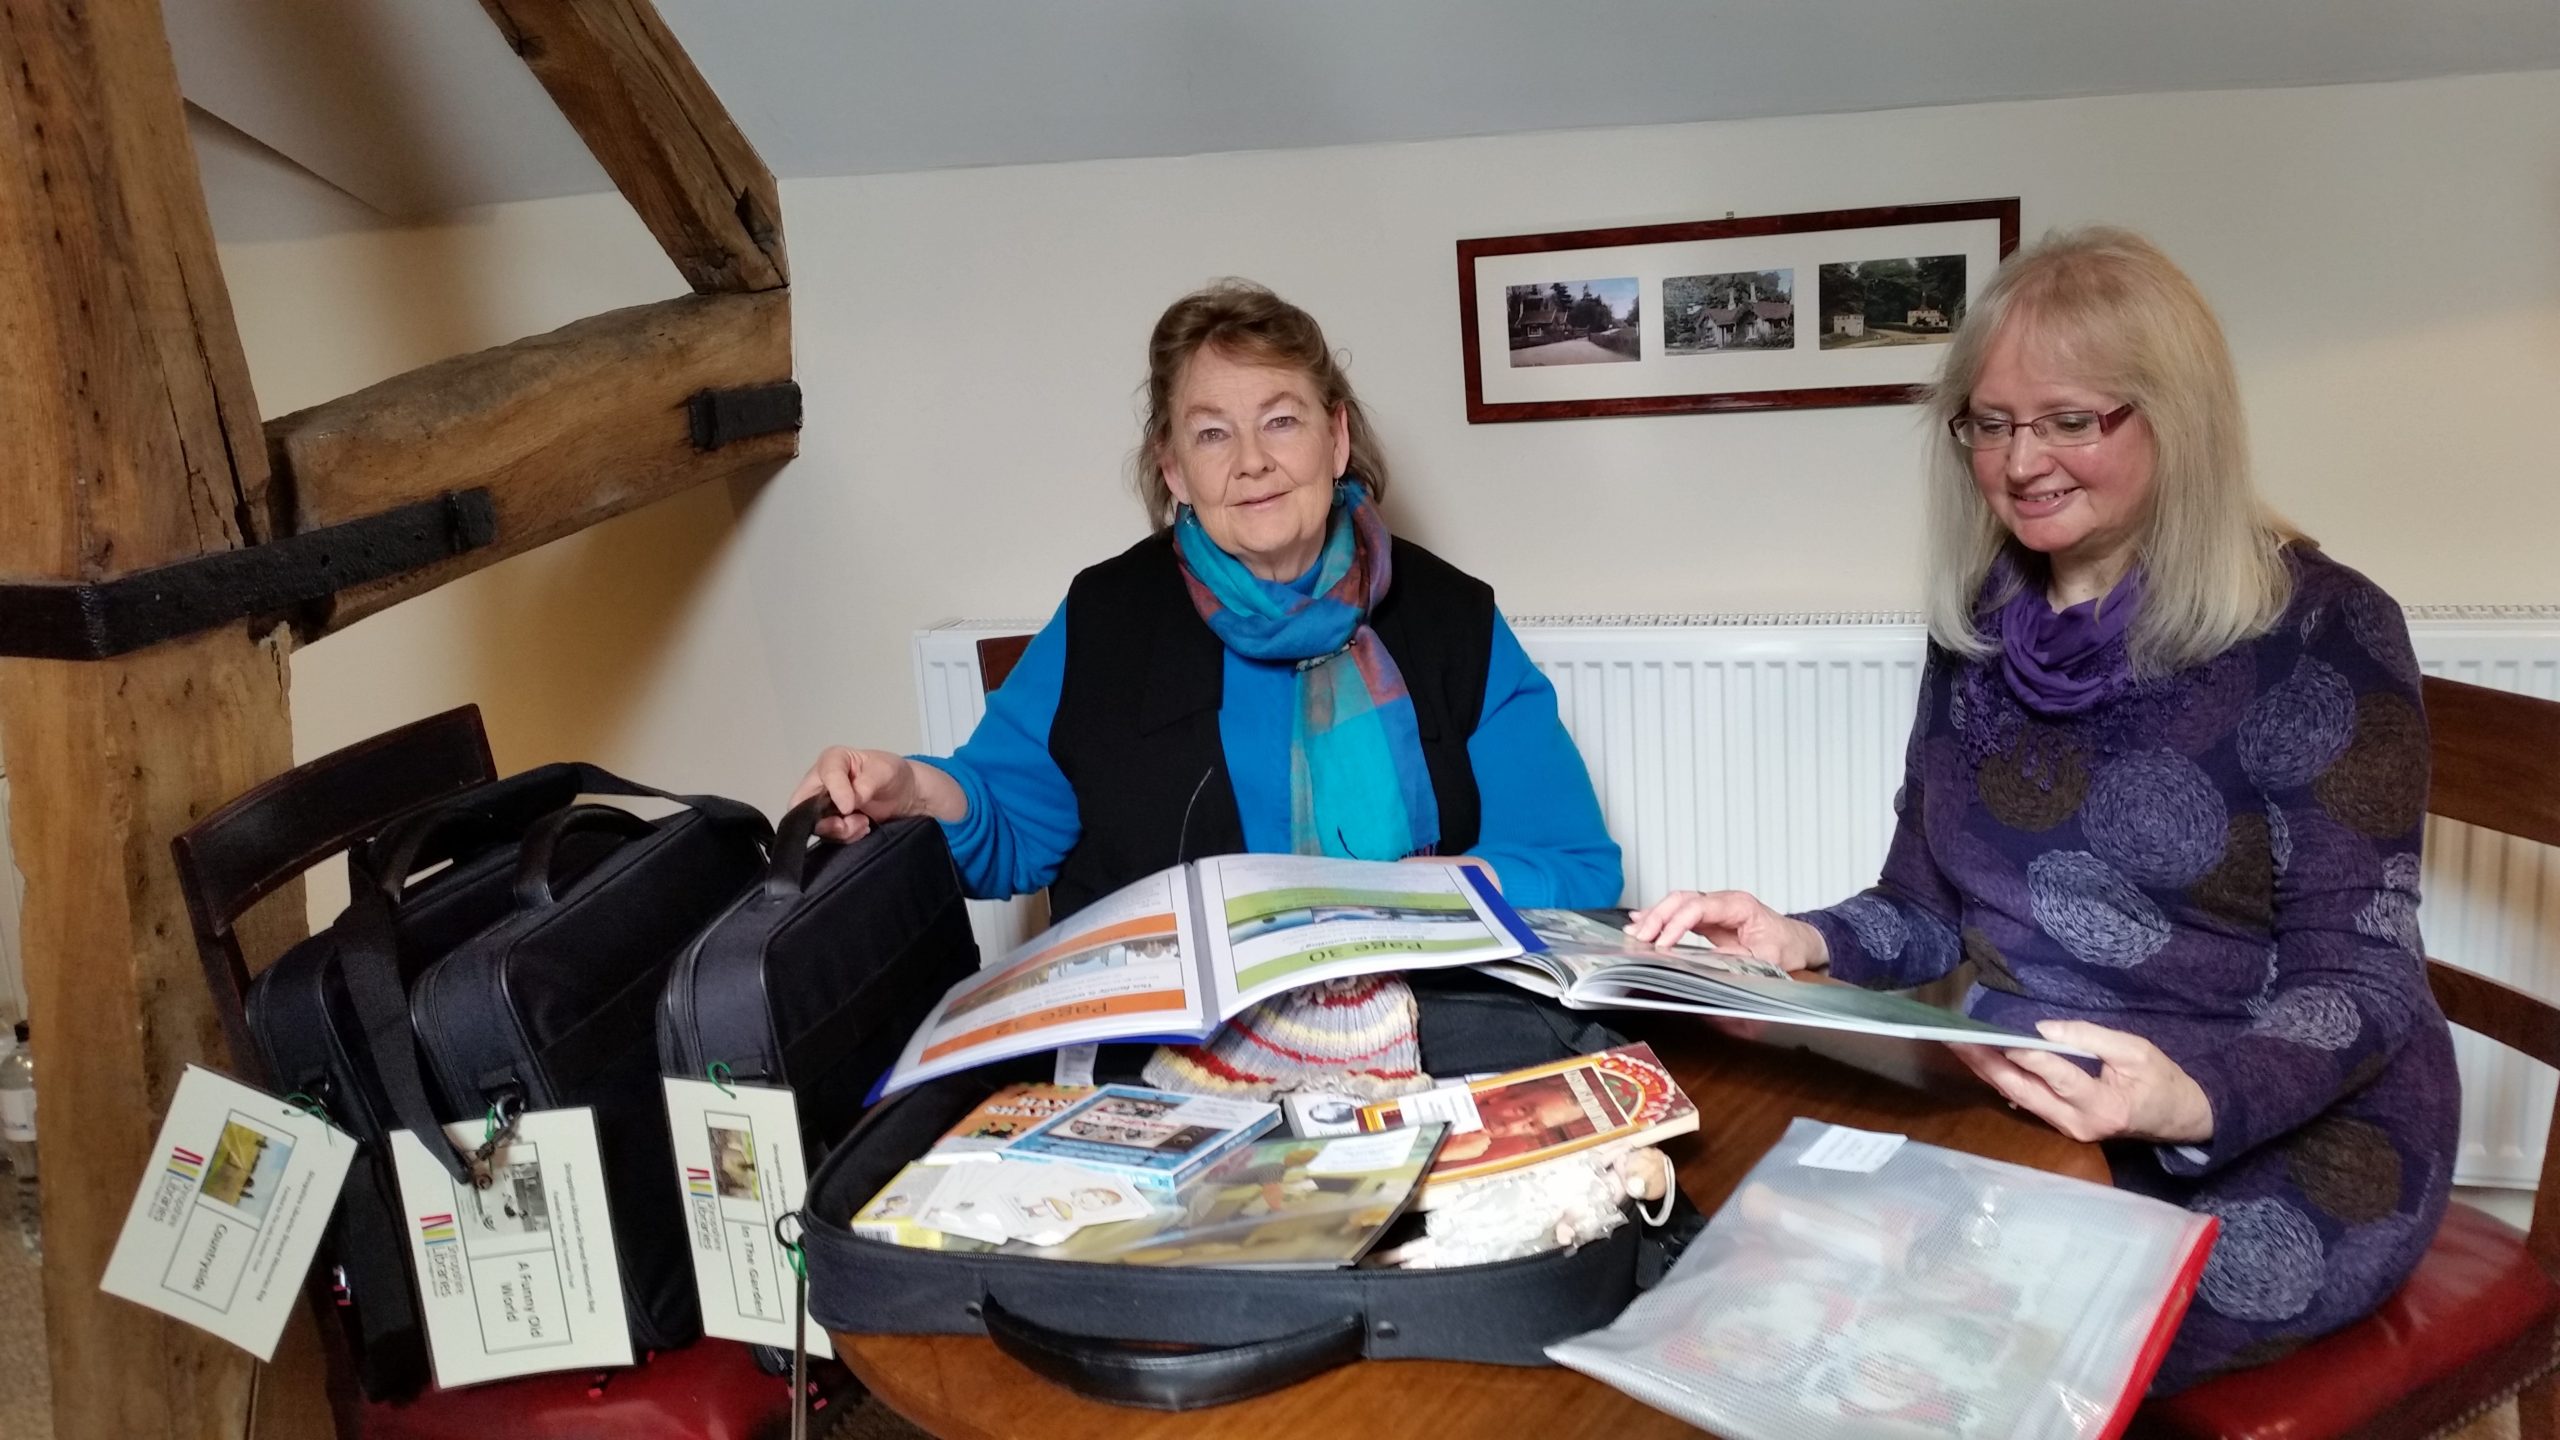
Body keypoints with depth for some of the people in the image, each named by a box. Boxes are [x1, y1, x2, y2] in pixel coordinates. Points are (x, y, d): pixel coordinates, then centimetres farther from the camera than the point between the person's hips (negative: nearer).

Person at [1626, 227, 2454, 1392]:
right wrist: (1802, 944, -12)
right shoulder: (1980, 630, 7)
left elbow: (2359, 976, -12)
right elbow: (1928, 911, 11)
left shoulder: (2320, 631, -10)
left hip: (2275, 1154, -5)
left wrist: (2190, 1100, -33)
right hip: (2014, 1124, 5)